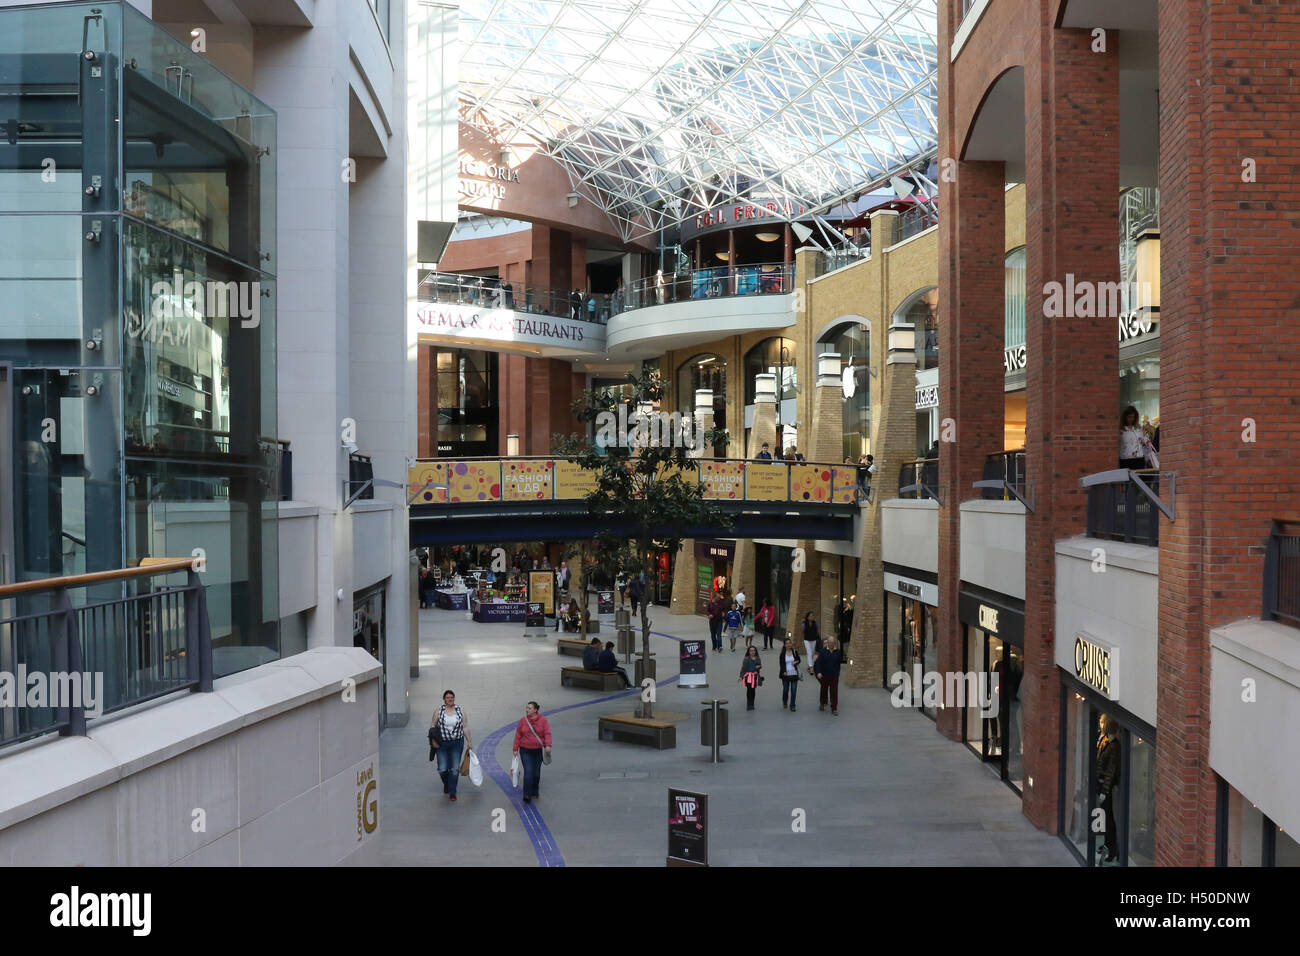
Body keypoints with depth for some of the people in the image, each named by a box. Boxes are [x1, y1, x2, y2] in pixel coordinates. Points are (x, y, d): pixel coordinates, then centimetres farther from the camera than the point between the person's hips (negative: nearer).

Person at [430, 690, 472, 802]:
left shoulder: (460, 710, 3)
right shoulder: (439, 711, 1)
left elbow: (465, 727, 6)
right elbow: (432, 725, 4)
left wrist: (469, 741, 4)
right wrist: (433, 740, -6)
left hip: (457, 743, 0)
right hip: (442, 744, 0)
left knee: (455, 768, -3)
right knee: (442, 769, -2)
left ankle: (452, 792, 7)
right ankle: (446, 784, 29)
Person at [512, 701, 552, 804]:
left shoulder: (542, 720, -4)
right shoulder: (523, 720, -2)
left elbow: (547, 733, -9)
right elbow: (518, 735, 2)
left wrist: (548, 745, -24)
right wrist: (515, 749, 1)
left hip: (538, 751, 1)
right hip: (525, 751, -1)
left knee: (536, 772, 11)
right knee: (528, 772, -10)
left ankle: (534, 791, 32)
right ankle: (527, 795, -6)